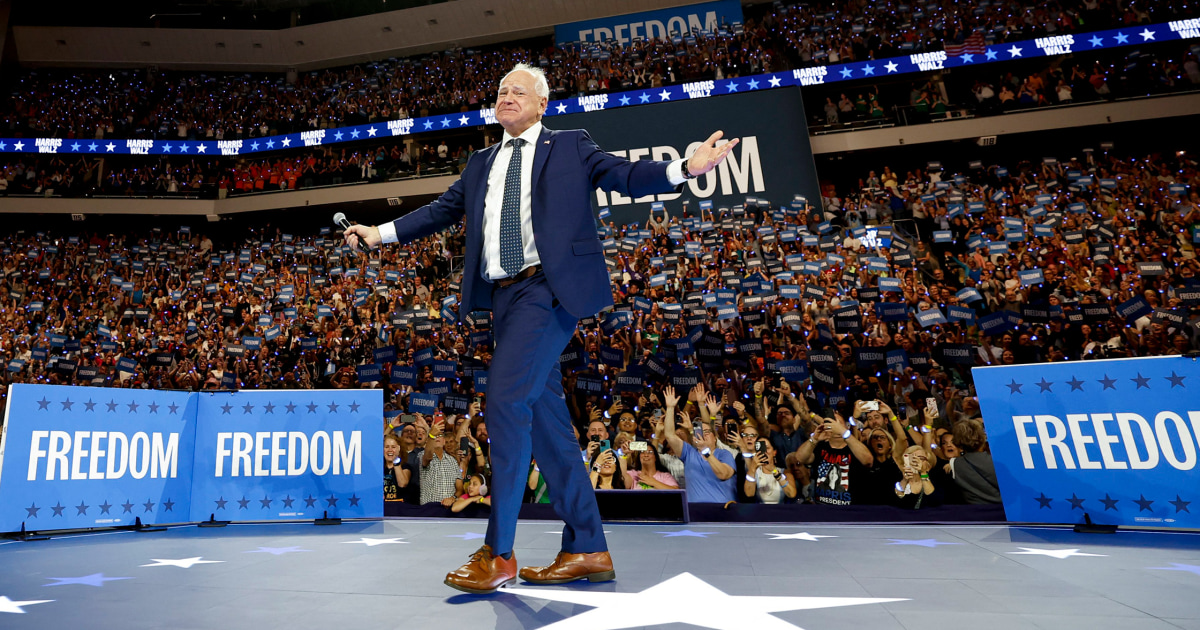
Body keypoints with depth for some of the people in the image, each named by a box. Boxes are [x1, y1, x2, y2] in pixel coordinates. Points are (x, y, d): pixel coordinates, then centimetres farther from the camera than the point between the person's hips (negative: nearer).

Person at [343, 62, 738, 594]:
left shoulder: (570, 146, 11)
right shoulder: (482, 163, 25)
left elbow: (625, 176, 1)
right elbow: (441, 211, 26)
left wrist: (685, 168, -15)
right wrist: (380, 233, 22)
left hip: (548, 287, -6)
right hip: (503, 294, 6)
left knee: (506, 399, -18)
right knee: (544, 416, 5)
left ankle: (497, 552, -4)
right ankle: (587, 550, 15)